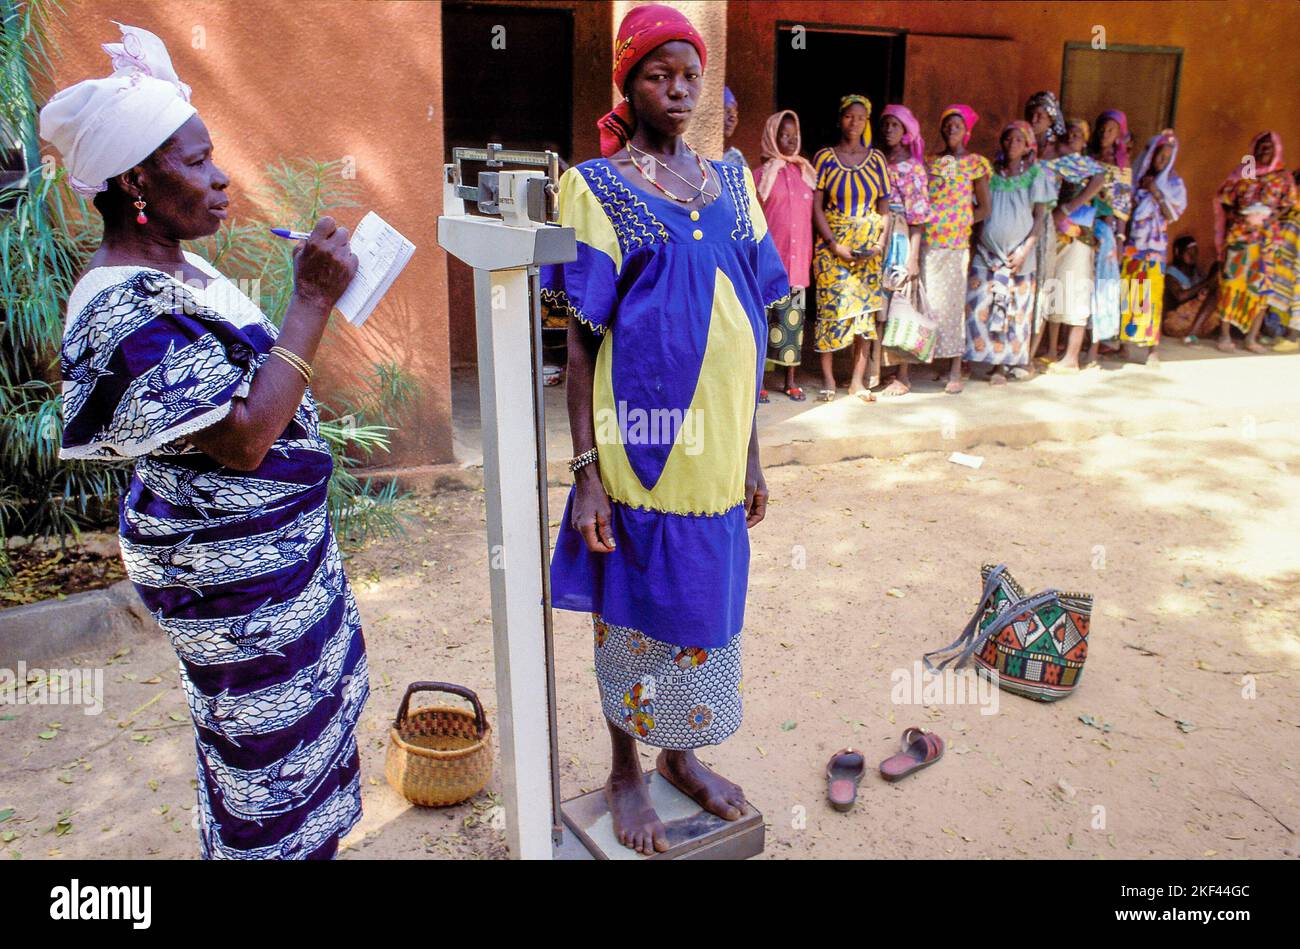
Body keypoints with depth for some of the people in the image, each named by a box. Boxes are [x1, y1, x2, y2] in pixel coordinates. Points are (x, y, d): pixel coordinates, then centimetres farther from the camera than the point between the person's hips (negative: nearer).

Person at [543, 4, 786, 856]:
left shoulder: (731, 184, 9)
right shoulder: (599, 188, -5)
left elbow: (746, 329, 10)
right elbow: (581, 339, -8)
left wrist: (751, 452, 9)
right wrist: (586, 471, -13)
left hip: (716, 448, 5)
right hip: (643, 447, -5)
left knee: (704, 601, 16)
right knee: (635, 608, 9)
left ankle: (681, 754, 39)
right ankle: (626, 771, 31)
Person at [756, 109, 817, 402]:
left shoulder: (806, 171, 13)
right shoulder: (763, 173, 2)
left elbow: (813, 214, 14)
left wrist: (811, 255, 7)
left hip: (797, 257, 4)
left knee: (794, 317, 5)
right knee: (764, 315, -2)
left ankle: (790, 380, 13)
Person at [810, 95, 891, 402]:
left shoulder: (876, 159, 9)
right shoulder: (825, 157, 1)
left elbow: (884, 207, 8)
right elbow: (816, 207, -4)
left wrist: (881, 242, -8)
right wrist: (835, 245, -13)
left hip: (868, 248, 3)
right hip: (832, 244, -2)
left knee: (865, 311, 1)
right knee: (831, 308, -5)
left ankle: (857, 381, 8)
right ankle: (828, 379, 5)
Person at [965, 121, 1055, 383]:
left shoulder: (1035, 175, 4)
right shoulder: (991, 173, 10)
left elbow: (1039, 217, 2)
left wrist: (1025, 250, -9)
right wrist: (972, 242, 2)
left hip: (1017, 252, -1)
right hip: (986, 250, 1)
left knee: (1012, 310, -1)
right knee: (978, 306, -6)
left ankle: (1001, 365, 5)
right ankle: (969, 360, 1)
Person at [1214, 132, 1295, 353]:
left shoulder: (1284, 177, 10)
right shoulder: (1243, 173, 7)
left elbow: (1289, 207, 10)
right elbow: (1223, 201, 6)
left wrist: (1269, 215, -9)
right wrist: (1241, 215, -10)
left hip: (1268, 238, 2)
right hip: (1239, 234, -2)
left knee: (1261, 286, -1)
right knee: (1231, 282, -8)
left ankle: (1252, 338, 1)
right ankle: (1225, 335, -4)